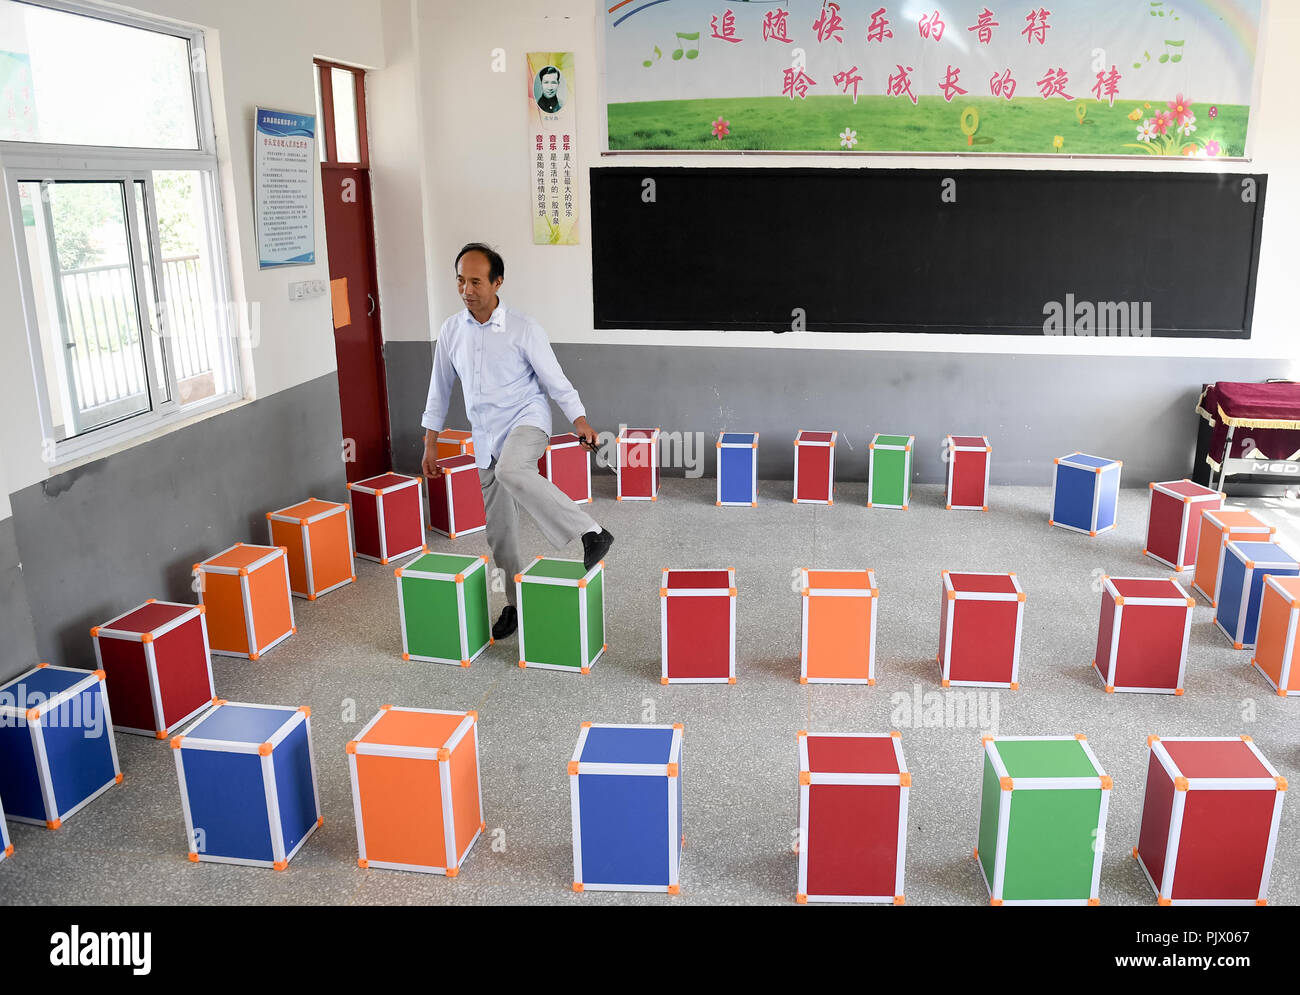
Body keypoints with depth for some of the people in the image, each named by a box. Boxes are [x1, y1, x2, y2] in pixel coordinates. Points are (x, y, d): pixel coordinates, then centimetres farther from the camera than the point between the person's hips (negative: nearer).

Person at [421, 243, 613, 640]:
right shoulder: (451, 331, 3)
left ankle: (592, 533, -33)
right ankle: (516, 604, 23)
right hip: (486, 436, 5)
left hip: (526, 417, -5)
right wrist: (430, 445, 11)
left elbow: (555, 380, -6)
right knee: (498, 530, 7)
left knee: (511, 472, -39)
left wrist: (580, 421, -18)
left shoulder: (522, 328, -10)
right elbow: (439, 389, 11)